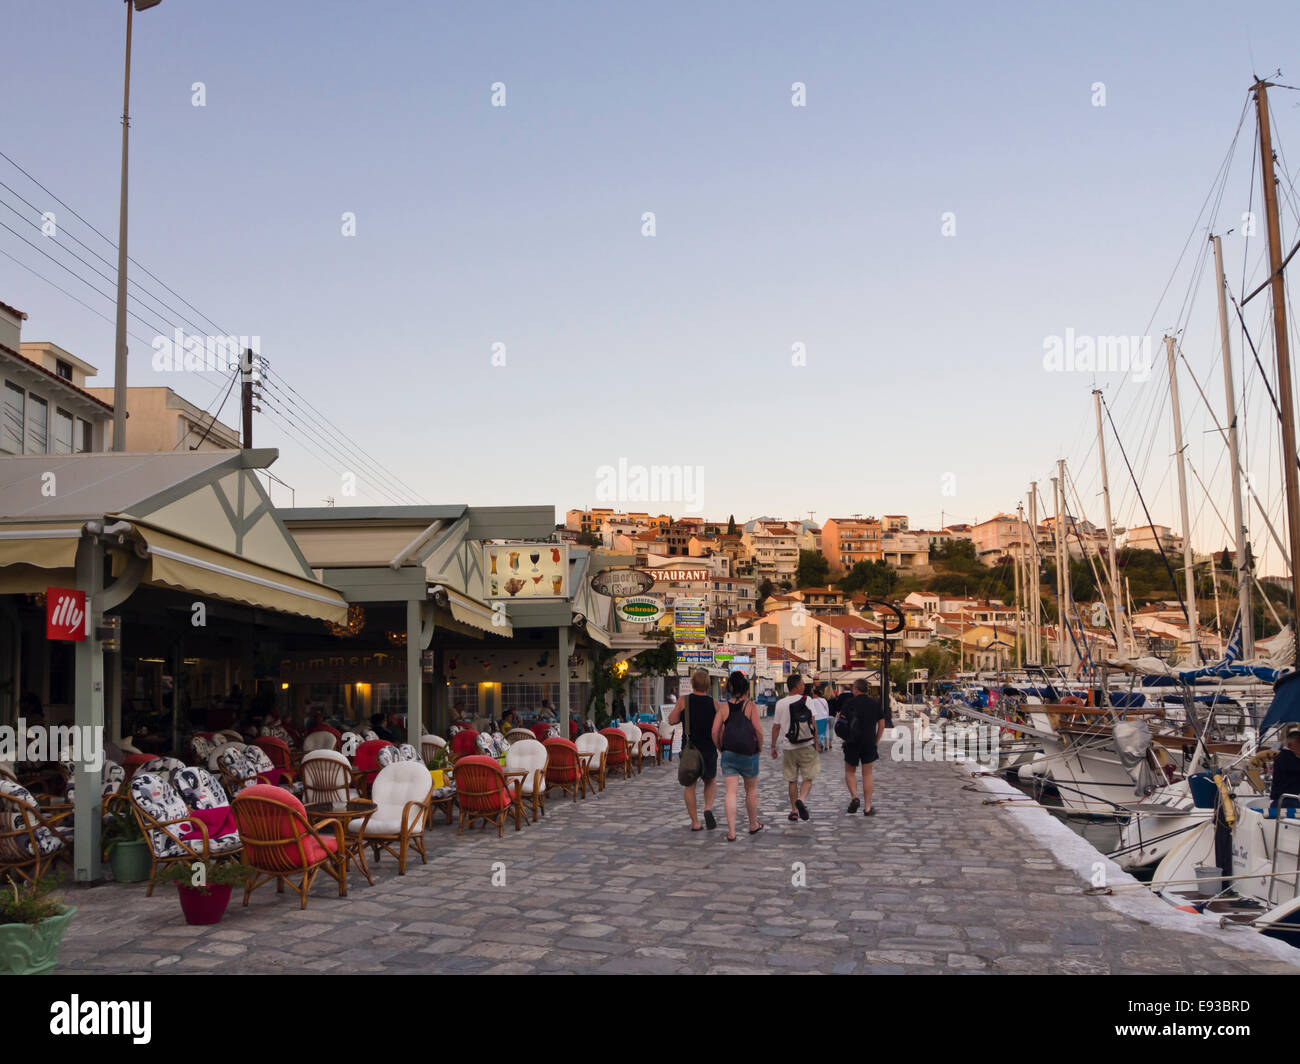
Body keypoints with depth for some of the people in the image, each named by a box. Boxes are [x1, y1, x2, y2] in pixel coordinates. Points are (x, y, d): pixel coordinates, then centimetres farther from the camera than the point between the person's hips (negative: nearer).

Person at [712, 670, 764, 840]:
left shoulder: (724, 707, 2)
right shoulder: (750, 706, -5)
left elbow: (715, 731, -3)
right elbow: (758, 729, -11)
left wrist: (720, 748, 10)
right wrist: (760, 747, 4)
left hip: (728, 754, 2)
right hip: (748, 753, -2)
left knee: (730, 792, -1)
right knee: (751, 790, 17)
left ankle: (731, 832, -8)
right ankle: (753, 825, 30)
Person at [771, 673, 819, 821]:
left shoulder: (780, 704, 0)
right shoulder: (806, 701, -5)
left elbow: (776, 727, 3)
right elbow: (813, 724, -4)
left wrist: (773, 746, 11)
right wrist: (816, 743, 5)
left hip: (790, 748, 2)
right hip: (807, 746, -2)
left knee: (792, 781, 11)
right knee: (808, 778, 5)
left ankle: (794, 811, 13)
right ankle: (801, 800, -20)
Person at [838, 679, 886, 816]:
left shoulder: (849, 703, -6)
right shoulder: (875, 704, 4)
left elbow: (841, 724, -9)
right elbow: (882, 725, 6)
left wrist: (844, 737, 6)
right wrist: (876, 741, 12)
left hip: (852, 743, -2)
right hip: (869, 743, 2)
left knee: (850, 772, 15)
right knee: (868, 774, 8)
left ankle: (854, 797, -6)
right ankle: (868, 808, 7)